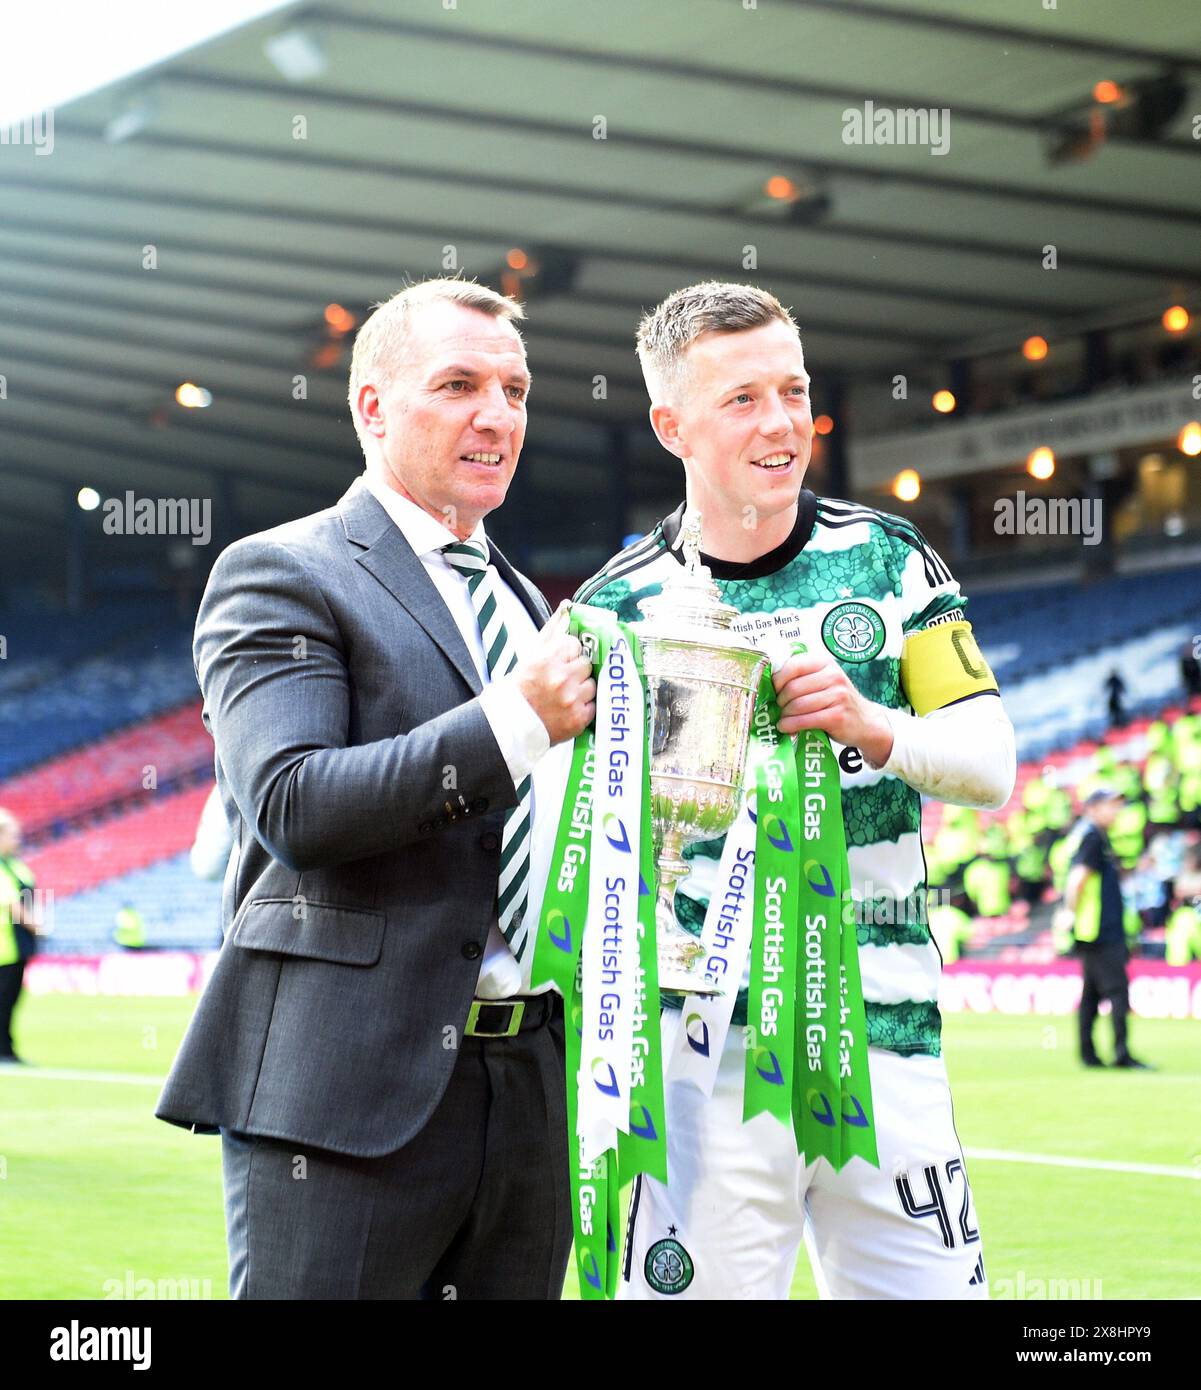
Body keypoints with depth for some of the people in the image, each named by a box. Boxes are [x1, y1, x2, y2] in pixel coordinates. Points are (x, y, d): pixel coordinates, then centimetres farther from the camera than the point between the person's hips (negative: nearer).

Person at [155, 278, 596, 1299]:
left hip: (529, 1090, 7)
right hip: (352, 1090, -7)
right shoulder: (278, 575, -2)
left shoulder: (522, 602, 22)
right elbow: (292, 804, -16)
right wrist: (517, 718, -17)